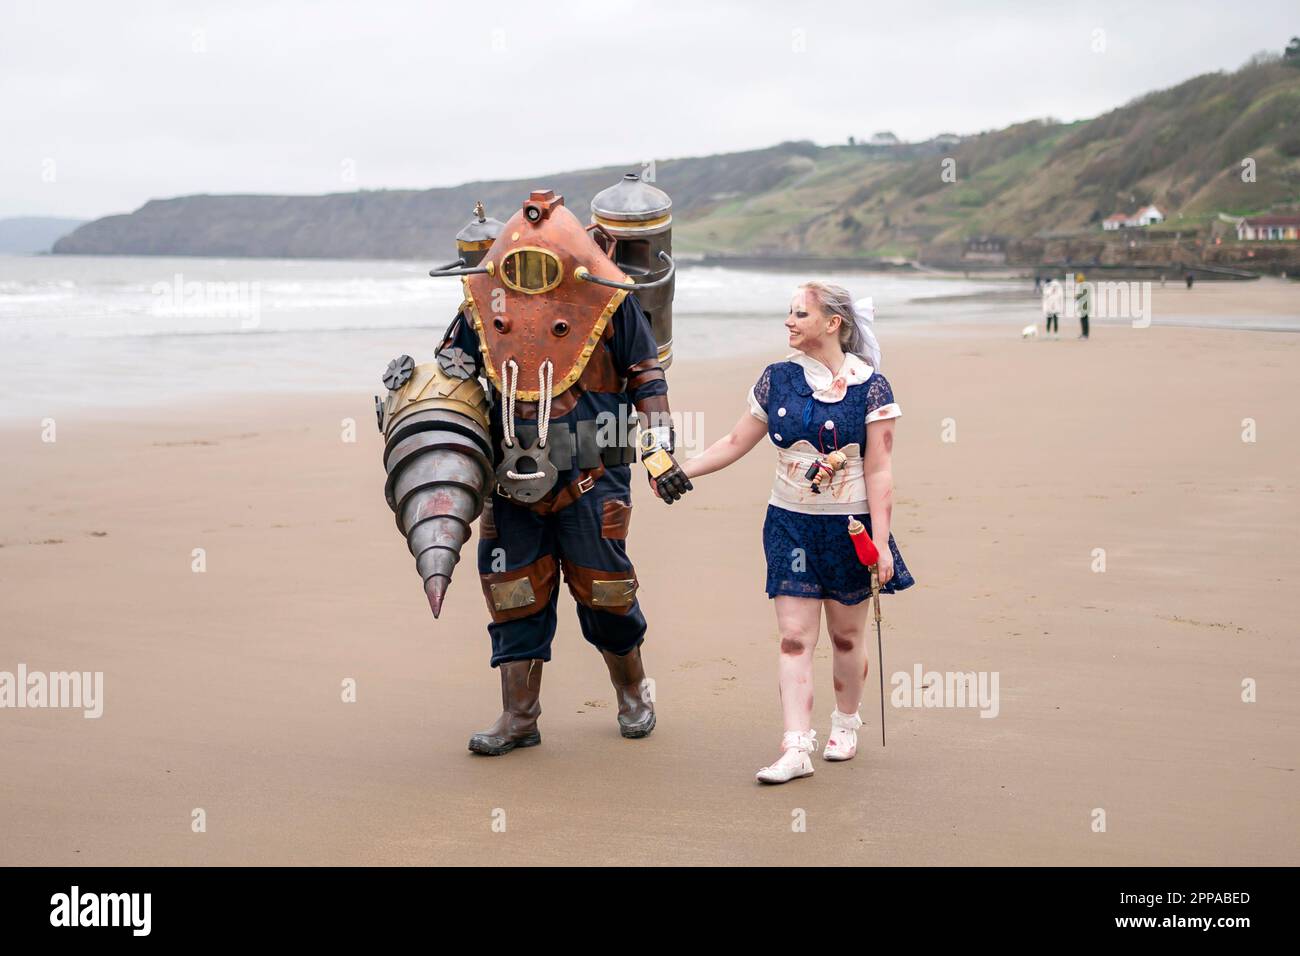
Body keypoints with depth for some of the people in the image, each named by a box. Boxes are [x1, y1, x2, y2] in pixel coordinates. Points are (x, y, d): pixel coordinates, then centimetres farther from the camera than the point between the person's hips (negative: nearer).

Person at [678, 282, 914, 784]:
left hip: (849, 526, -2)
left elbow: (878, 472, -9)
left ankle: (845, 722, 34)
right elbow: (736, 442, 10)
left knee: (846, 634, 11)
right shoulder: (778, 378, 2)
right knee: (794, 637, -4)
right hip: (791, 525, 3)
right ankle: (796, 748, -6)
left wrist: (881, 541, -13)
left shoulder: (870, 387, -8)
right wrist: (679, 470, 2)